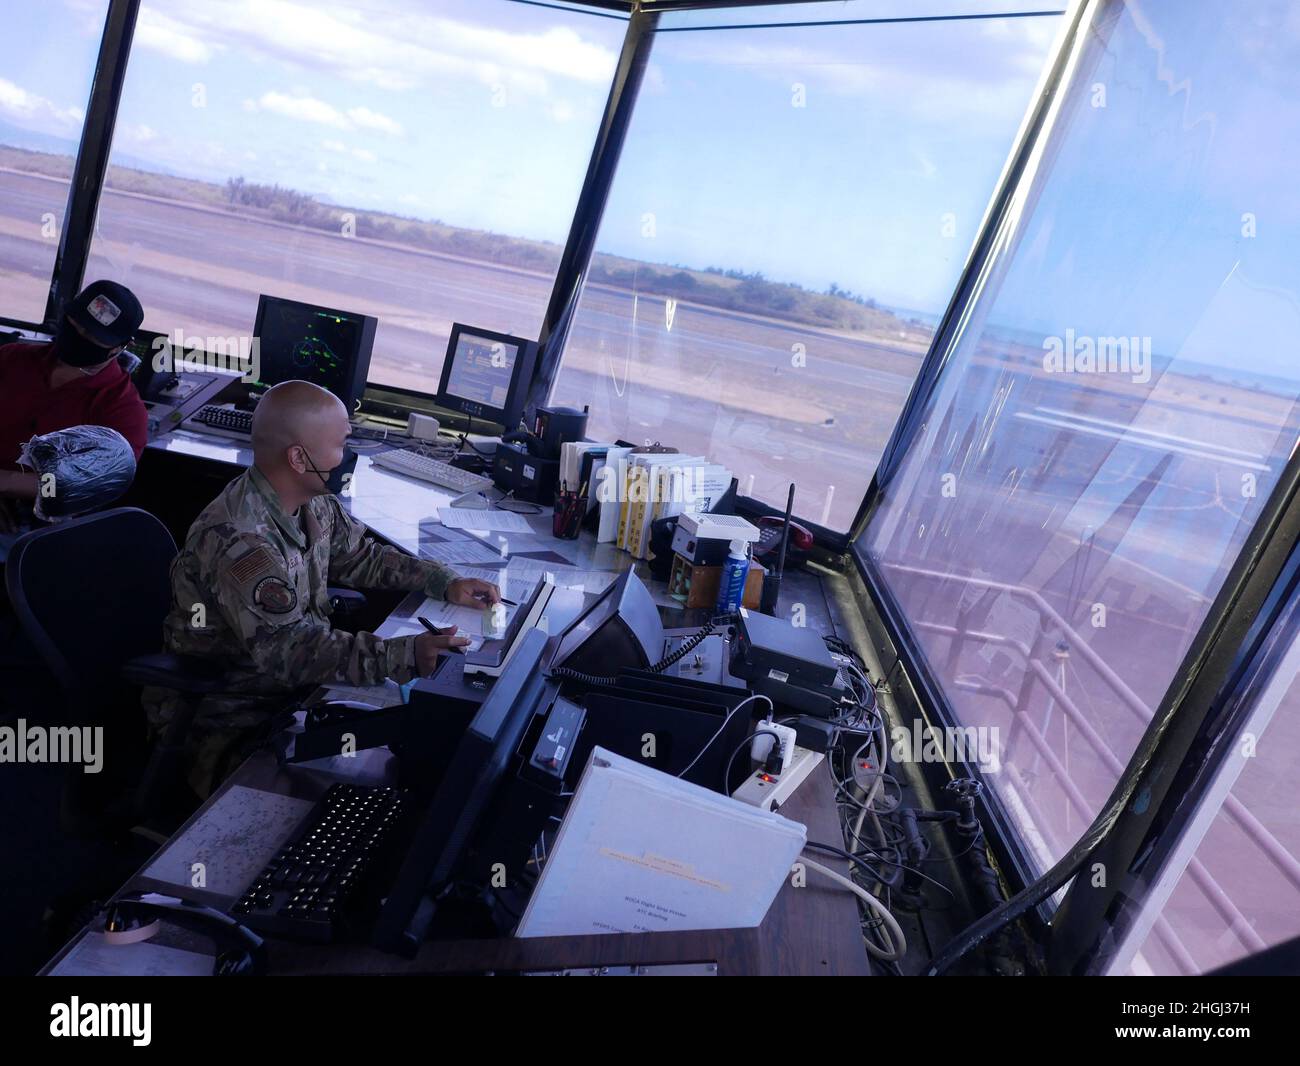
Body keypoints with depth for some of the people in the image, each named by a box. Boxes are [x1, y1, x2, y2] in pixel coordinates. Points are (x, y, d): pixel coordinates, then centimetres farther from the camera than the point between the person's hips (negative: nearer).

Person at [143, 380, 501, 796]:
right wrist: (405, 656, -41)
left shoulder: (315, 503, -3)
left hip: (298, 684, 8)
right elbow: (287, 650, -35)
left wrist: (446, 584, -2)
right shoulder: (236, 540, -30)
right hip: (228, 721, -8)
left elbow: (364, 556, 11)